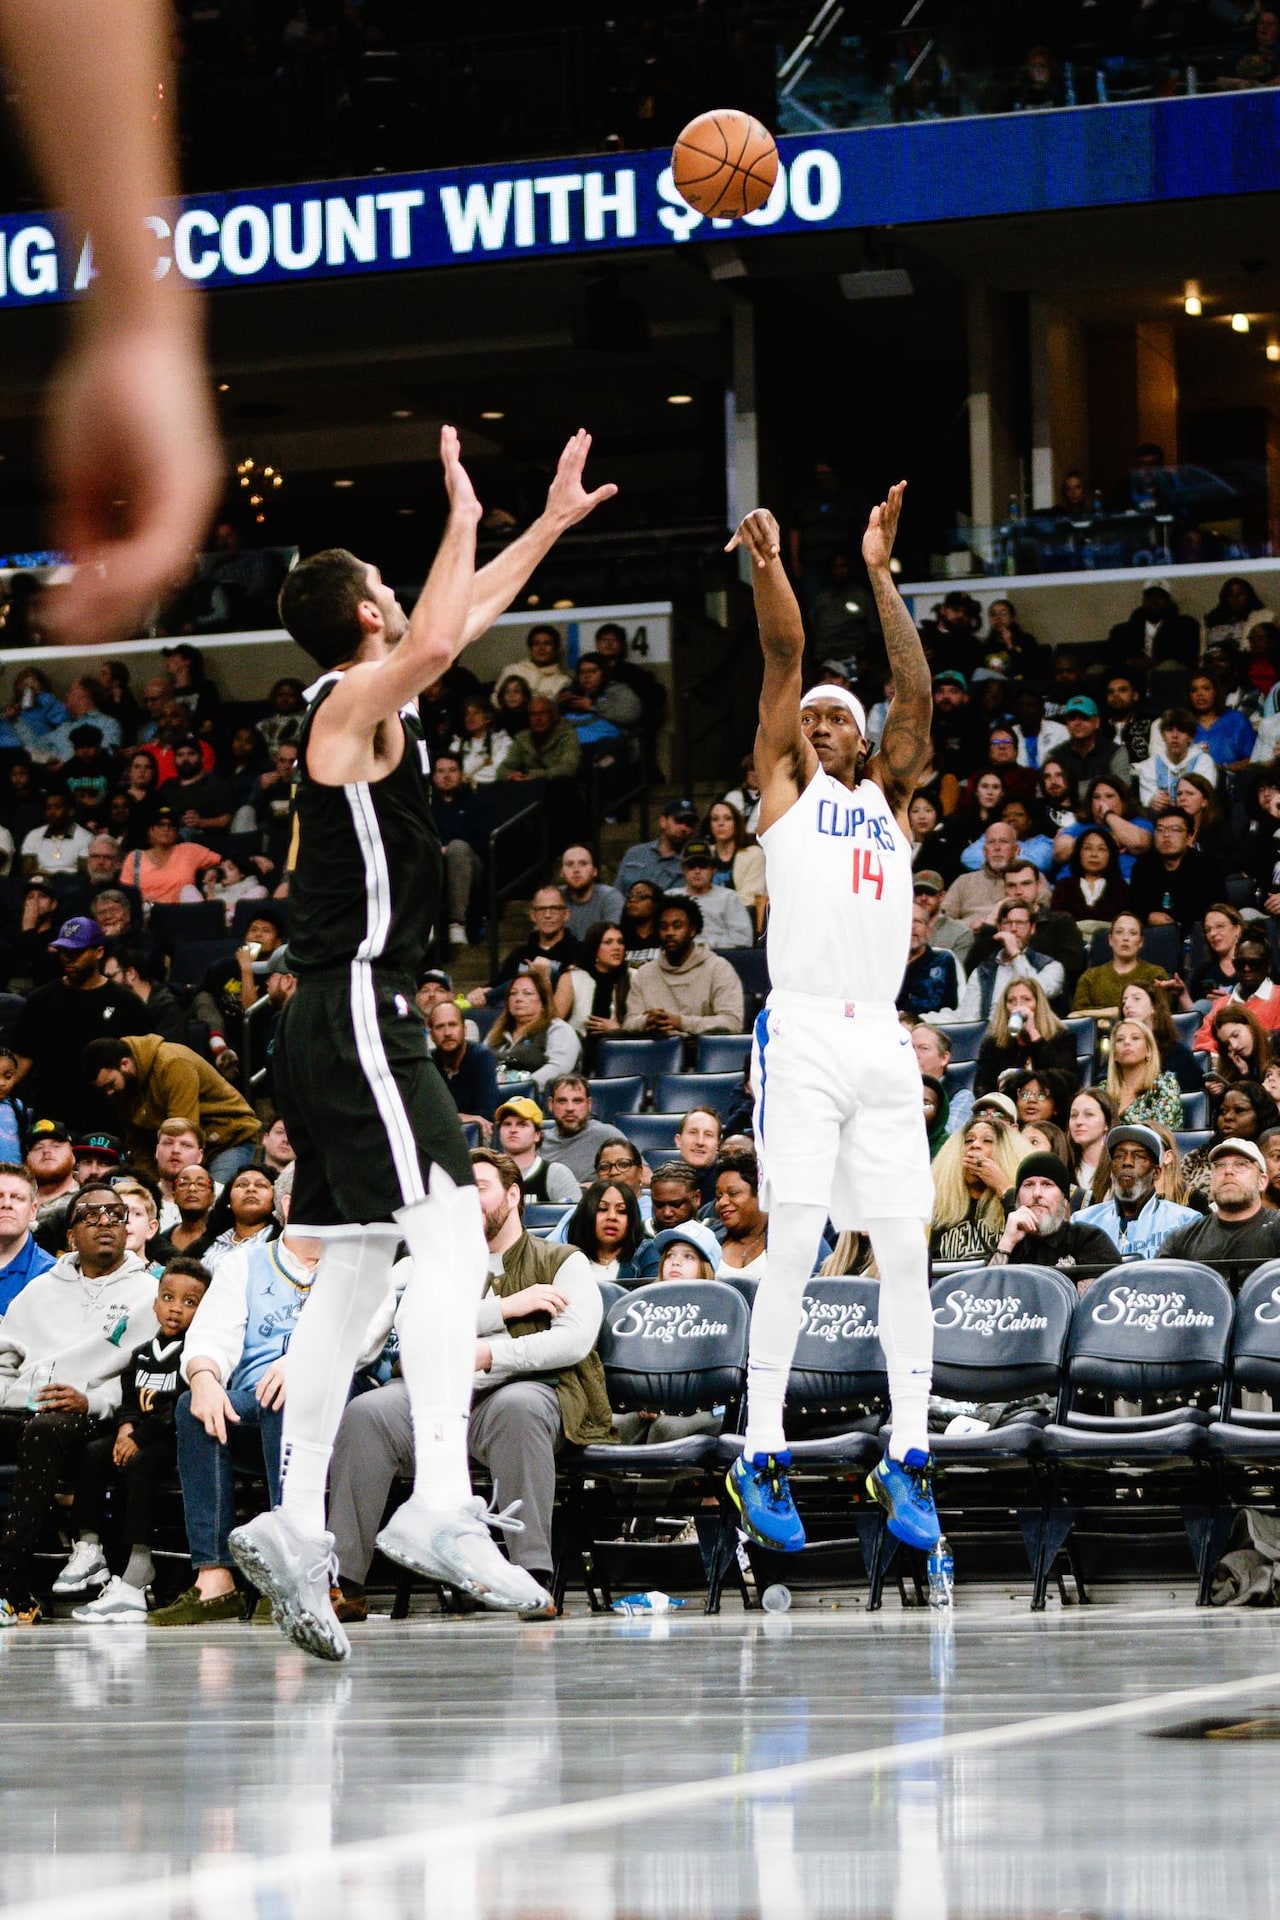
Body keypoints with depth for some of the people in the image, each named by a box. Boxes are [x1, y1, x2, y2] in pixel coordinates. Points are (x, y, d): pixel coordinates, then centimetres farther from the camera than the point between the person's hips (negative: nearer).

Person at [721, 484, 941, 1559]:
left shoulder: (890, 796, 21)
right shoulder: (786, 782, 14)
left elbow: (917, 694, 7)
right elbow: (785, 656, 2)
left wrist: (880, 574, 0)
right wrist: (769, 564, -10)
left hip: (883, 1041, 4)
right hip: (803, 1035, -4)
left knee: (906, 1249, 0)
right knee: (793, 1248, -10)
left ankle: (908, 1458, 4)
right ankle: (763, 1457, -8)